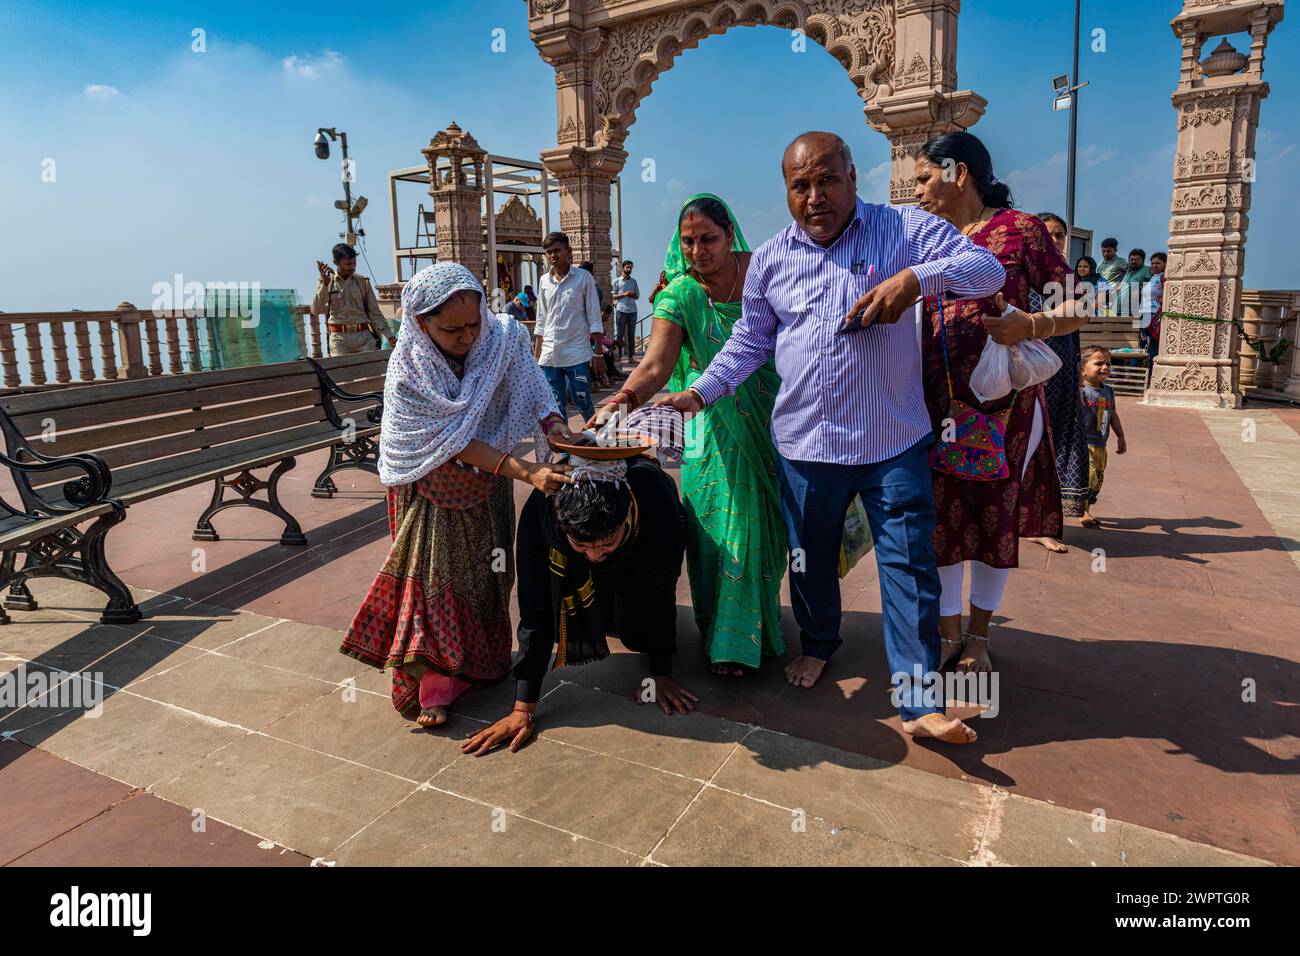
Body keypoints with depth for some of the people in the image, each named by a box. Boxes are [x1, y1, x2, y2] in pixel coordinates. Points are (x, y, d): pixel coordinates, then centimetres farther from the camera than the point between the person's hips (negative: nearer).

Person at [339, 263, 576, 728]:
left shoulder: (503, 338, -18)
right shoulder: (409, 373, -26)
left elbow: (533, 392, -18)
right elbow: (455, 443, -31)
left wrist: (554, 425, -40)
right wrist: (525, 471, -40)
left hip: (487, 480, 3)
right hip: (432, 486, -3)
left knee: (486, 569, 10)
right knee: (434, 572, -2)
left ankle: (482, 662, 25)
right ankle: (434, 682, 9)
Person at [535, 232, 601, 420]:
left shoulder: (583, 277, -1)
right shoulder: (545, 280, 10)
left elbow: (594, 316, -2)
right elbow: (541, 319, 16)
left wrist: (598, 350, -8)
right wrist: (536, 353, 13)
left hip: (576, 353, -4)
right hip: (549, 354, 4)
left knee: (583, 402, 0)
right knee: (556, 406, 7)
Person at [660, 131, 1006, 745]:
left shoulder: (904, 229, -1)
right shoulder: (769, 258, 6)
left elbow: (988, 269, -6)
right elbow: (748, 341, 11)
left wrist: (917, 277, -25)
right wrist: (699, 392, -1)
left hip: (893, 440, -2)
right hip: (804, 441, 3)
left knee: (909, 566, -1)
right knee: (810, 557, 18)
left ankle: (919, 703, 8)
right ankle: (817, 644, 44)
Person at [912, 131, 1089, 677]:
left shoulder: (1021, 230, -3)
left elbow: (1075, 308, -5)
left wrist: (1030, 326, -22)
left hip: (1004, 402, -3)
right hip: (938, 405, 4)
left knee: (996, 516, 7)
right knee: (940, 516, 5)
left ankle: (978, 634, 25)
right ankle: (947, 632, 21)